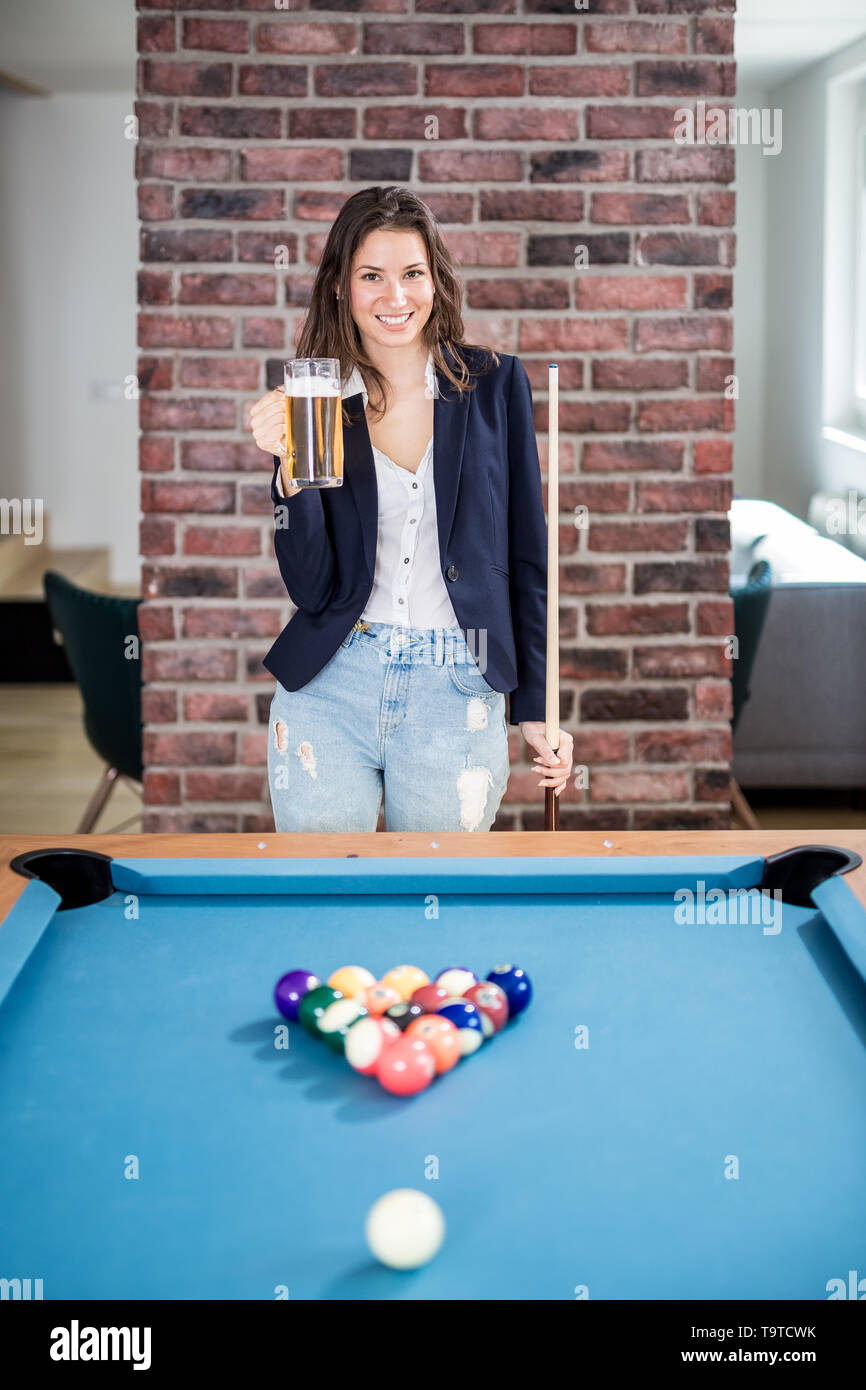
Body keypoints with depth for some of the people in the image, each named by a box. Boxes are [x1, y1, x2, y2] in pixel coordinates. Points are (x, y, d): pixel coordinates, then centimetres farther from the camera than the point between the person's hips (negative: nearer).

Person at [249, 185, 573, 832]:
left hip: (458, 694, 0)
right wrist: (291, 468, -17)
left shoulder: (496, 384, 1)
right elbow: (311, 589, -3)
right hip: (326, 688, 1)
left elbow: (527, 555, 5)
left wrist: (537, 706, 2)